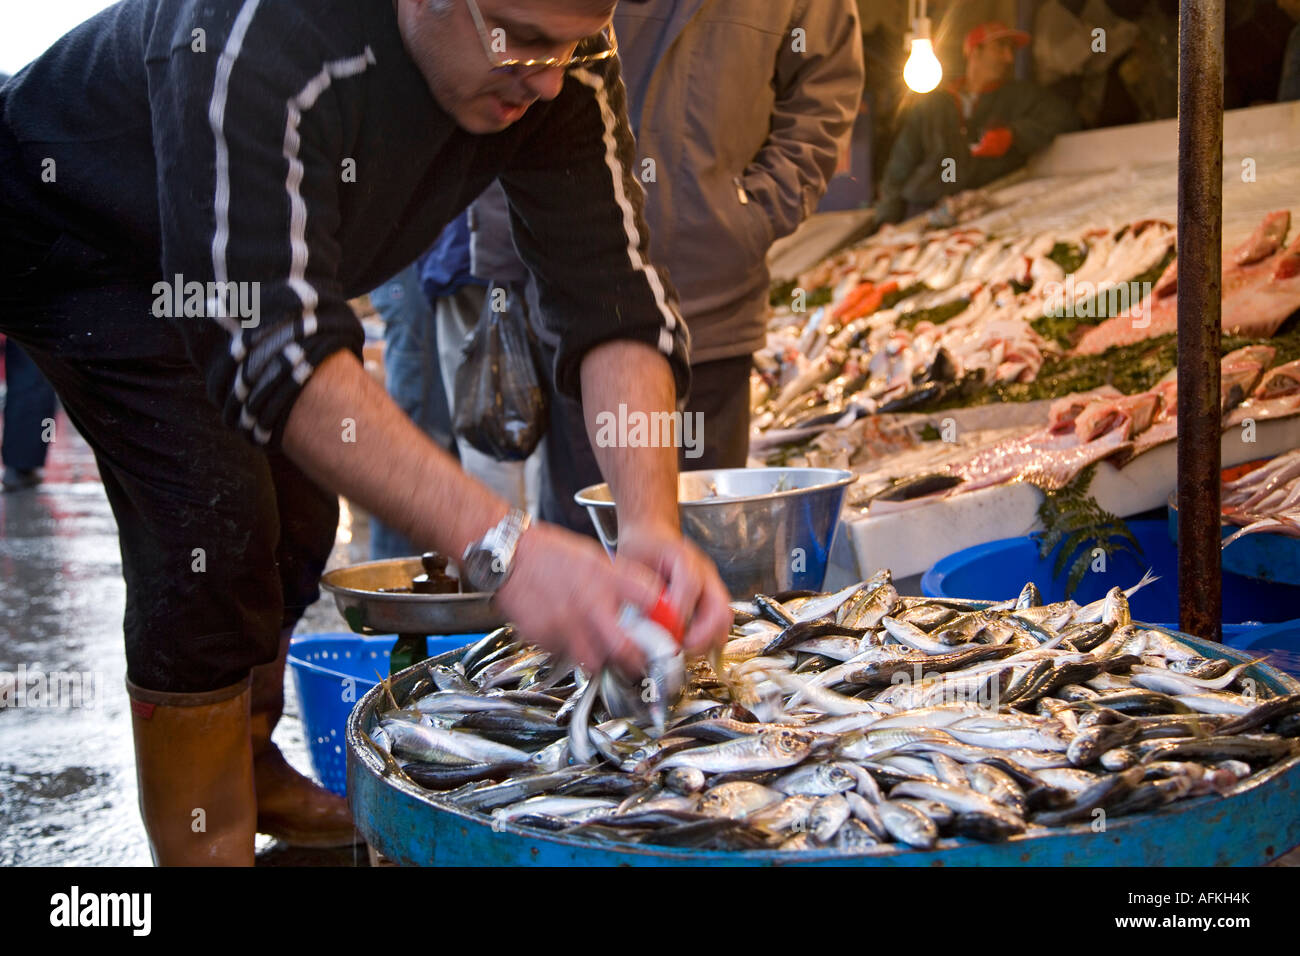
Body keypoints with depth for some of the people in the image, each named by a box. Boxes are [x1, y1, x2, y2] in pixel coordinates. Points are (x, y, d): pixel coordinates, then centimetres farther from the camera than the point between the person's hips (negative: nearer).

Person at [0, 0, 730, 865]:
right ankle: (205, 835, -2)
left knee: (298, 517, 8)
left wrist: (652, 525, -45)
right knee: (214, 525, -20)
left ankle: (247, 765, 34)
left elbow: (617, 296, -27)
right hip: (69, 236, -6)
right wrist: (498, 545, -59)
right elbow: (266, 340, -50)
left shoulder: (566, 71, -23)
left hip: (274, 260, 7)